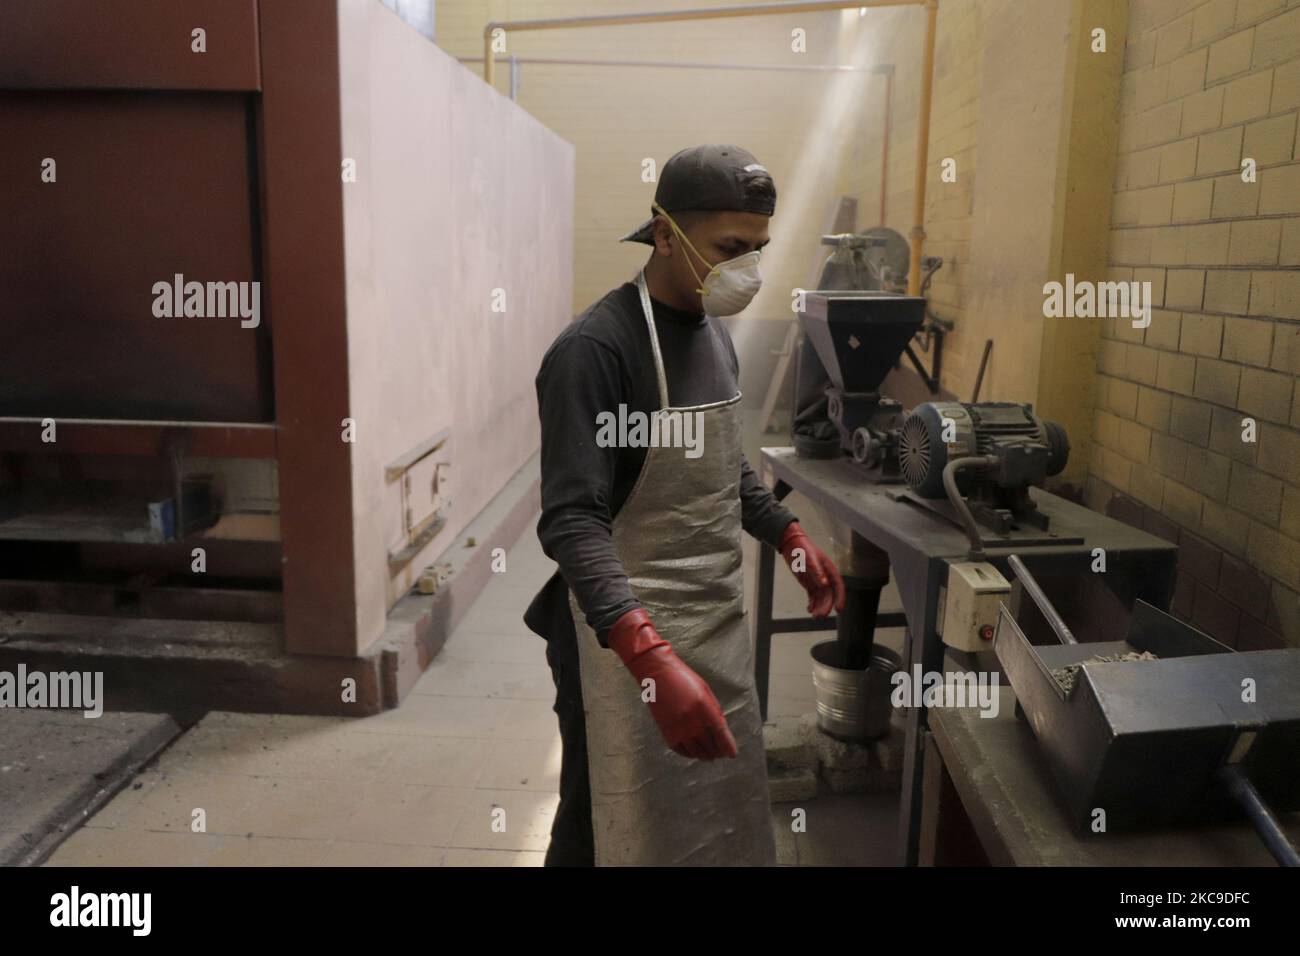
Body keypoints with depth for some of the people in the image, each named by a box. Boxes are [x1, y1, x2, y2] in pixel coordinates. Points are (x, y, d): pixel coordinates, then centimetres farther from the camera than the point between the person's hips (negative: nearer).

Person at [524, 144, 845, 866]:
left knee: (727, 818, 20)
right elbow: (572, 521, -27)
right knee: (622, 831, 8)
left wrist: (789, 539, 13)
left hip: (719, 618, 8)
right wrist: (651, 657, -38)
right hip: (630, 635, -8)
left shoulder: (714, 335, 8)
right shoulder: (594, 350, -19)